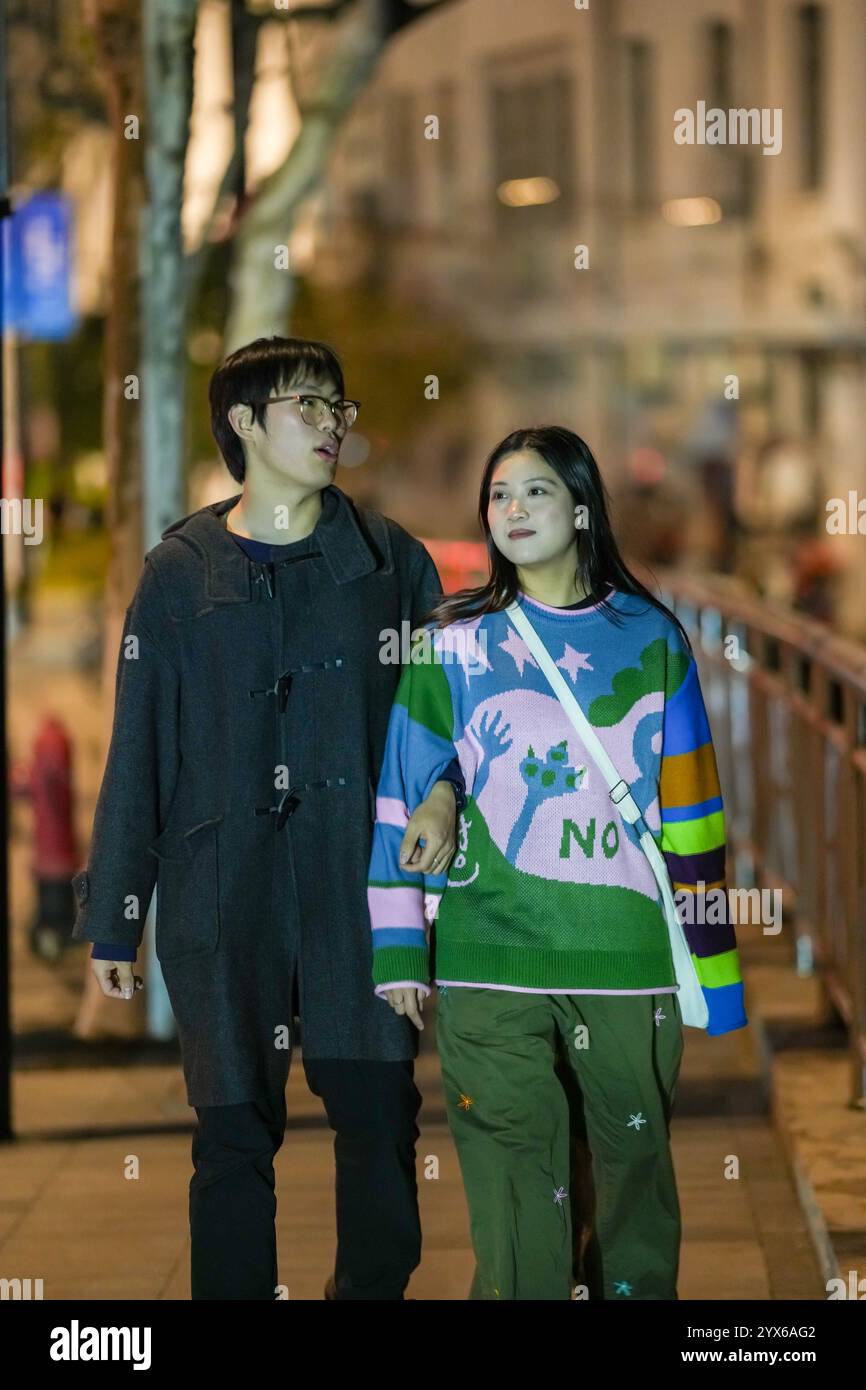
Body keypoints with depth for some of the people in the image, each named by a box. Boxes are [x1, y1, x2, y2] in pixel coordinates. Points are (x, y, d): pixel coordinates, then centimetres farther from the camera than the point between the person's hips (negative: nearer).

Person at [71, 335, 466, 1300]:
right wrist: (113, 920, 5)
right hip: (222, 890, -1)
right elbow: (137, 752, 6)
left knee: (379, 1113, -1)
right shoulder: (182, 573, 5)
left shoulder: (385, 558, 8)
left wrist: (444, 788, -9)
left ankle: (372, 1285, 18)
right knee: (235, 1131, 1)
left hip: (361, 877, 1)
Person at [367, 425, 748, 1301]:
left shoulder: (652, 641, 8)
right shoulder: (454, 645, 6)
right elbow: (405, 800, 5)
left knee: (635, 1164, 8)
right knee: (514, 1181, -3)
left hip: (629, 961, 1)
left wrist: (714, 968, 6)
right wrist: (398, 948, 0)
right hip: (489, 965, -1)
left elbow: (691, 813, 9)